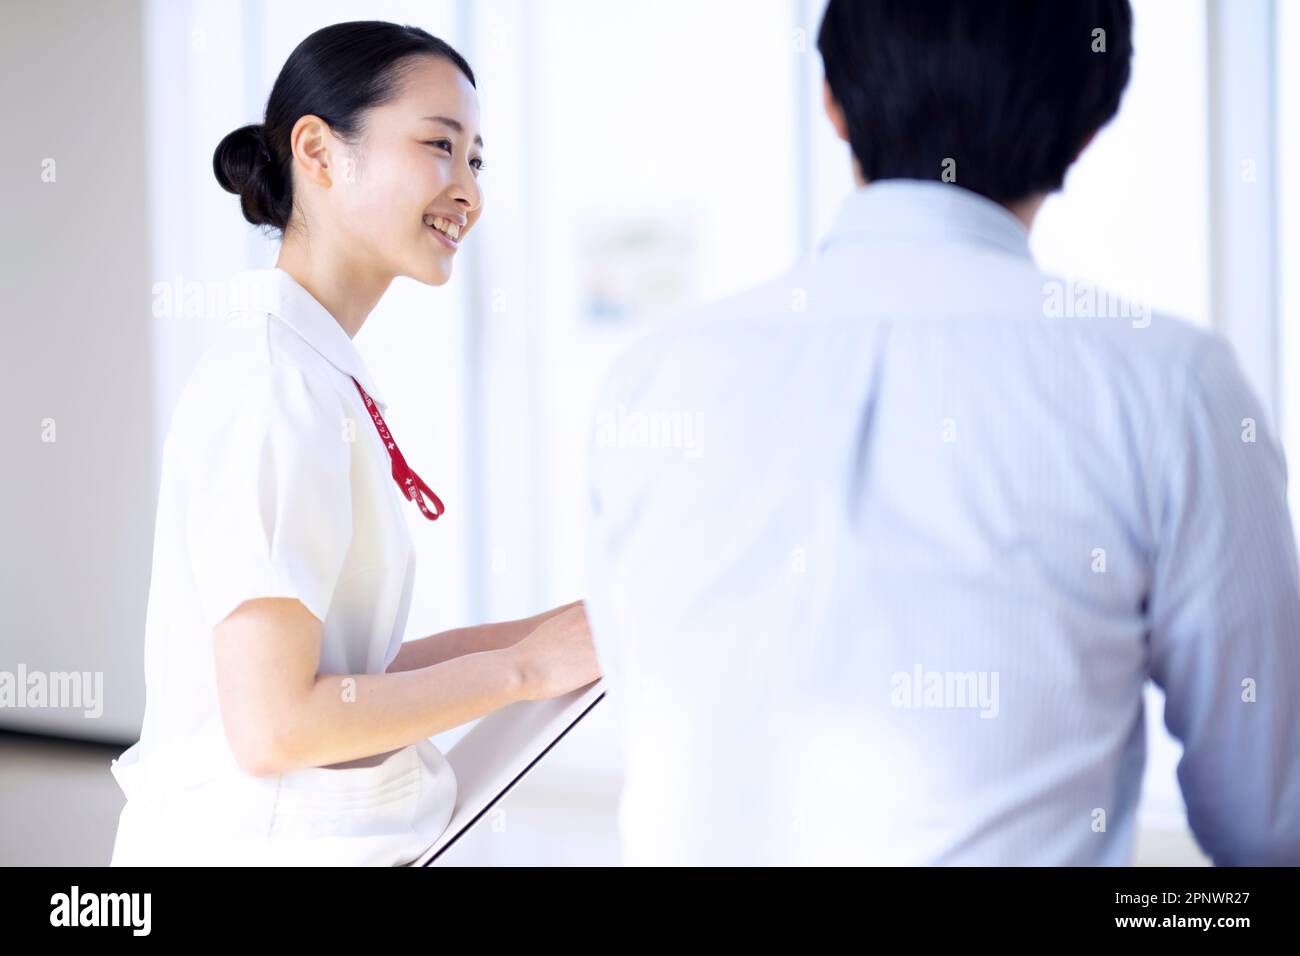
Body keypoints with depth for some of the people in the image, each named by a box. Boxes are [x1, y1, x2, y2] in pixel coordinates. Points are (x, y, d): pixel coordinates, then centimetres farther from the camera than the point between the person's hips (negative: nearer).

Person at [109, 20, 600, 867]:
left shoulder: (320, 374, 9)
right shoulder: (278, 385, -18)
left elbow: (335, 664, 7)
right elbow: (273, 724, -22)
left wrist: (542, 634, 1)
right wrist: (523, 668, -14)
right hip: (265, 842, -9)